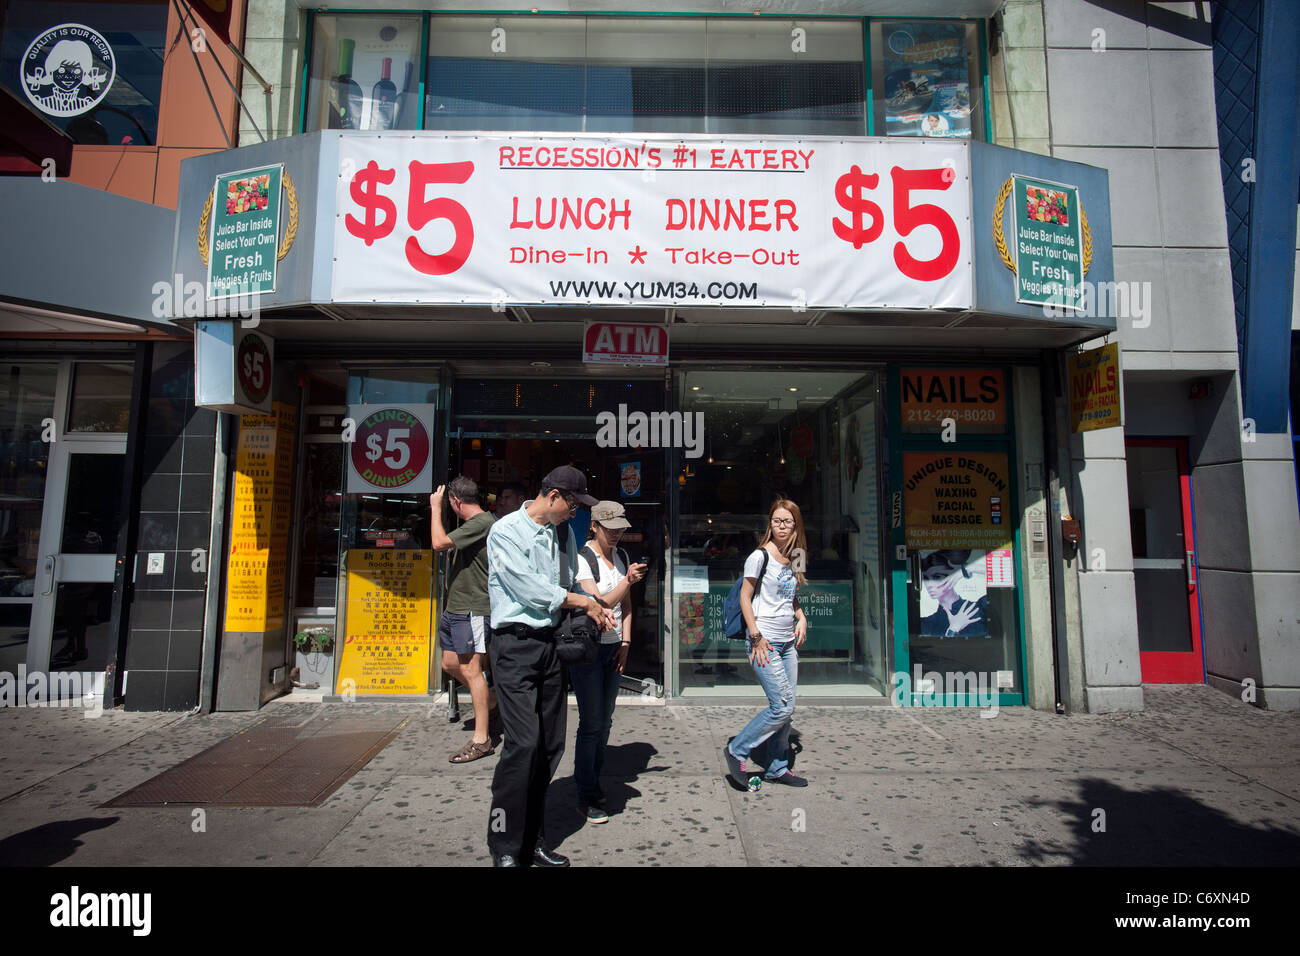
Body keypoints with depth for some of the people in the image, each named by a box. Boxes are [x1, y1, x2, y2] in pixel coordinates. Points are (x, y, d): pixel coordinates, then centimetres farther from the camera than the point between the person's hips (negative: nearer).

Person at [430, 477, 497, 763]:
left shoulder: (482, 523, -16)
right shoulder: (471, 524, 18)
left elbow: (439, 543, -21)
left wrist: (435, 508, -12)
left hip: (472, 609, -10)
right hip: (455, 607, 10)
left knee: (470, 669, -7)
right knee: (450, 664, 14)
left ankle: (481, 739, 1)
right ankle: (491, 700, 31)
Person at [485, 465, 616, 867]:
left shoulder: (563, 533, 14)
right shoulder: (507, 530, -7)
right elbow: (529, 588, -14)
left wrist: (595, 607, 4)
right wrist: (580, 601, -5)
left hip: (551, 643, 7)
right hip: (516, 644, -7)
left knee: (550, 746, 8)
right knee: (523, 743, -12)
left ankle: (532, 841, 22)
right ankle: (505, 848, 4)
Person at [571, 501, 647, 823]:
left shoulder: (621, 556, 8)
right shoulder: (583, 559, -14)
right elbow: (600, 604, -22)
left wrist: (625, 642, 7)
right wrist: (628, 580, -34)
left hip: (613, 648, 7)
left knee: (605, 721, 13)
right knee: (591, 724, -2)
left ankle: (594, 784, 27)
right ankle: (586, 797, 11)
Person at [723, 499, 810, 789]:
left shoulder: (792, 559, 10)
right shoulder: (759, 557, -11)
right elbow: (745, 598, -10)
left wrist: (801, 618, 7)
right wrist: (756, 637, -15)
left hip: (787, 643, 7)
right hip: (764, 643, -7)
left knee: (785, 709, 11)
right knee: (782, 706, -10)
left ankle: (777, 768, 25)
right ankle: (736, 751, 7)